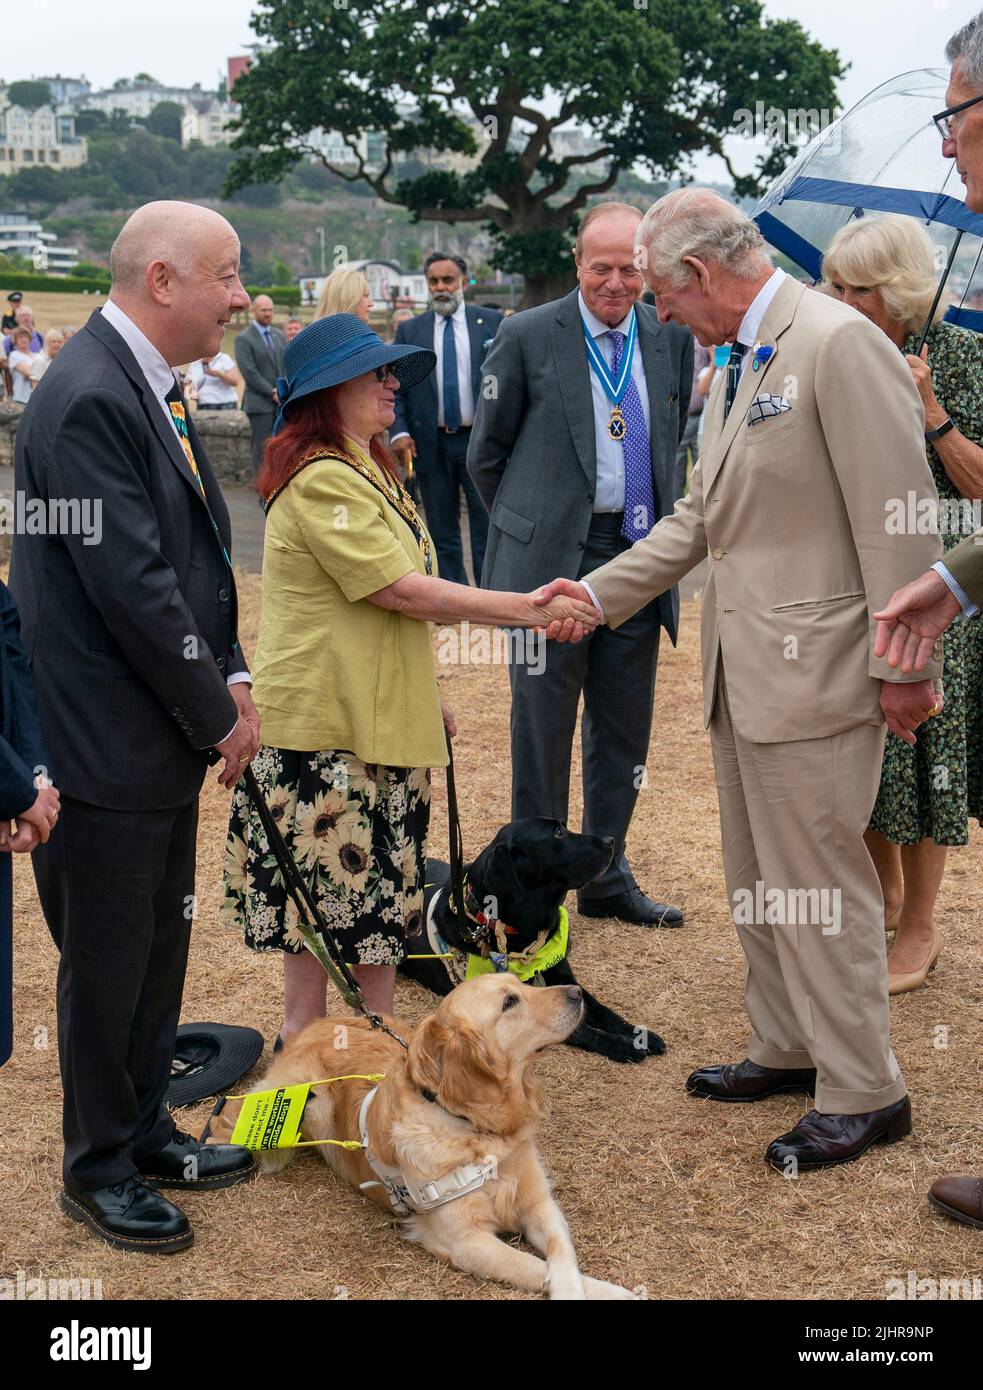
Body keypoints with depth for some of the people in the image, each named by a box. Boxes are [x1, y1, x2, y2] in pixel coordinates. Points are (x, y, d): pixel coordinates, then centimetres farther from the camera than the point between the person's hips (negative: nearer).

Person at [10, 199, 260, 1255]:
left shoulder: (147, 387, 11)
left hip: (168, 733, 10)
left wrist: (228, 674, 5)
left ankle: (145, 1131, 37)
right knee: (107, 962, 6)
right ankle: (98, 1169, 25)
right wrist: (217, 712, -14)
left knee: (159, 944, 20)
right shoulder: (89, 398, -21)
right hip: (107, 743, -9)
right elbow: (130, 584, -23)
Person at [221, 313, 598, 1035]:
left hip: (380, 711, 9)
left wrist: (427, 696, 19)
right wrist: (523, 608, -20)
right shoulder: (322, 480, -18)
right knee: (328, 878, 0)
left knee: (380, 882, 13)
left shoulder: (367, 469, 15)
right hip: (327, 718, -9)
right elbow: (400, 590, -22)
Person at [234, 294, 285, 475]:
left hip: (282, 400, 6)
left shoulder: (278, 335, 16)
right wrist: (272, 392, -14)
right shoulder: (244, 339, -6)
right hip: (260, 402, -6)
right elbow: (249, 372, -13)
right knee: (262, 447, -4)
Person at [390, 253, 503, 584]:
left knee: (488, 530, 0)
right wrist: (399, 432, -10)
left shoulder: (493, 322, 3)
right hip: (431, 445, 2)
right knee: (442, 535, 9)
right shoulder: (409, 331, 6)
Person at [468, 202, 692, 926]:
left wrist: (657, 528, 15)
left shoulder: (671, 337, 6)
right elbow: (487, 451, 3)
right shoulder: (528, 336, -6)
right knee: (543, 729, 4)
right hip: (551, 561, -4)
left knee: (624, 730, 12)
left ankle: (606, 876, 27)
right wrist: (532, 524, 8)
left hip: (637, 558, 4)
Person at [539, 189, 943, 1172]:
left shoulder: (838, 343, -16)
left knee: (817, 881, -1)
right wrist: (600, 591, 11)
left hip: (815, 670, -9)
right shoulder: (736, 367, 14)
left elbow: (899, 516, -18)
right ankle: (785, 1048, 34)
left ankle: (862, 1094, 14)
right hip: (741, 671, 10)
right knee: (756, 877, 18)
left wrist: (901, 665, -17)